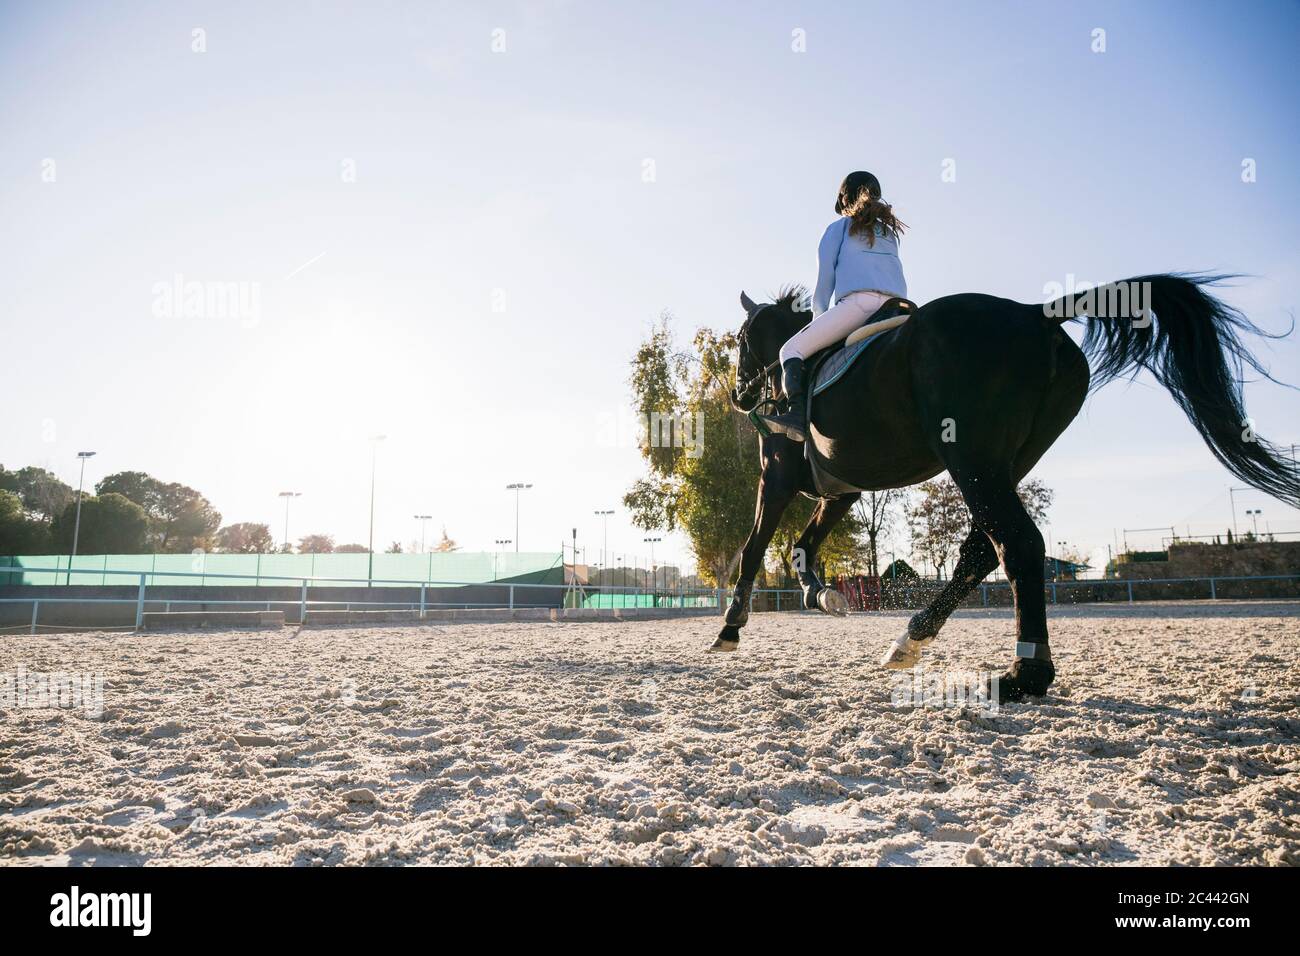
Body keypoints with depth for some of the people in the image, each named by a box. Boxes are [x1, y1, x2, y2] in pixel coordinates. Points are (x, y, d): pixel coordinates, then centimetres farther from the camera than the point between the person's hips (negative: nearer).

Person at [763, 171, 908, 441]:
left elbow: (824, 279, 13)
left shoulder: (837, 228, 19)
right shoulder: (890, 233, 34)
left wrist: (819, 316, 24)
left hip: (859, 302, -6)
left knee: (791, 349, -4)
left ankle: (798, 415, -26)